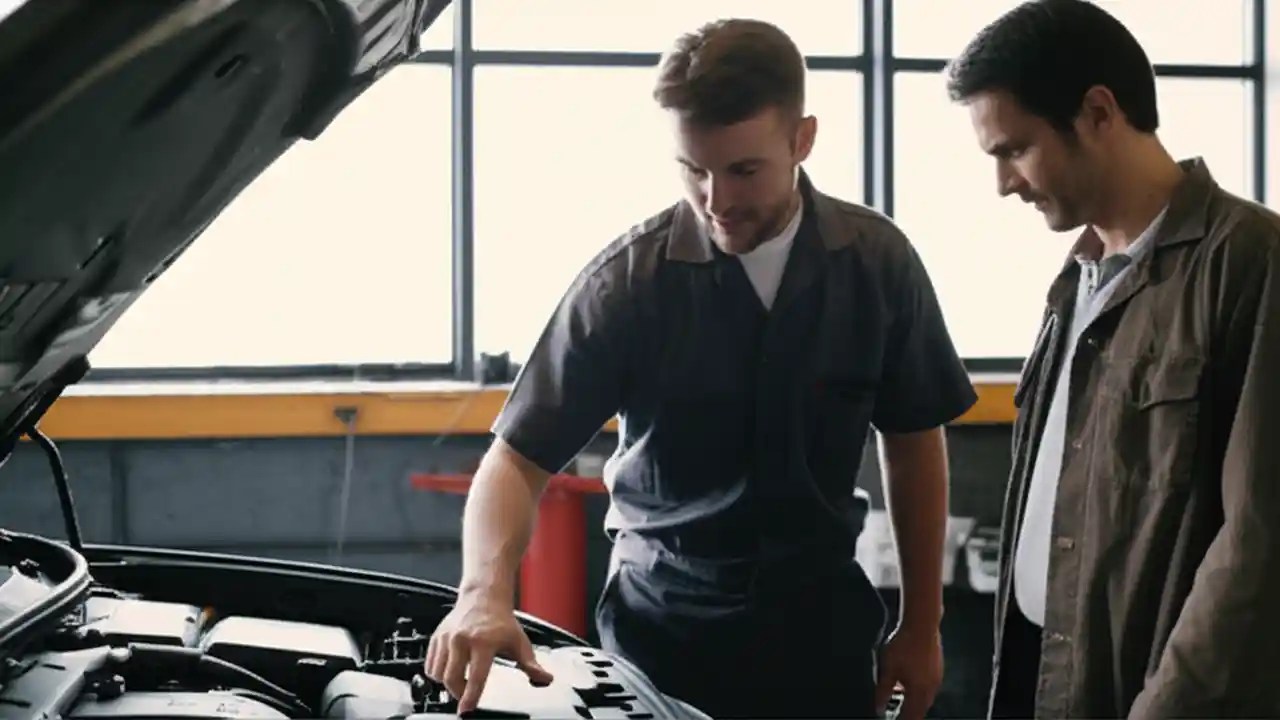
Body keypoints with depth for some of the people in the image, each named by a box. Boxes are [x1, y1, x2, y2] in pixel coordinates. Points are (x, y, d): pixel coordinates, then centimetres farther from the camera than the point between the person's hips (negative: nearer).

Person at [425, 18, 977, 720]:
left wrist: (922, 625, 3)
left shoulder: (877, 261, -8)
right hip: (663, 623, -2)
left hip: (821, 618, 2)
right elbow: (519, 455, -15)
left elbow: (913, 441, 4)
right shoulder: (628, 279, -15)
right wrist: (485, 595, -34)